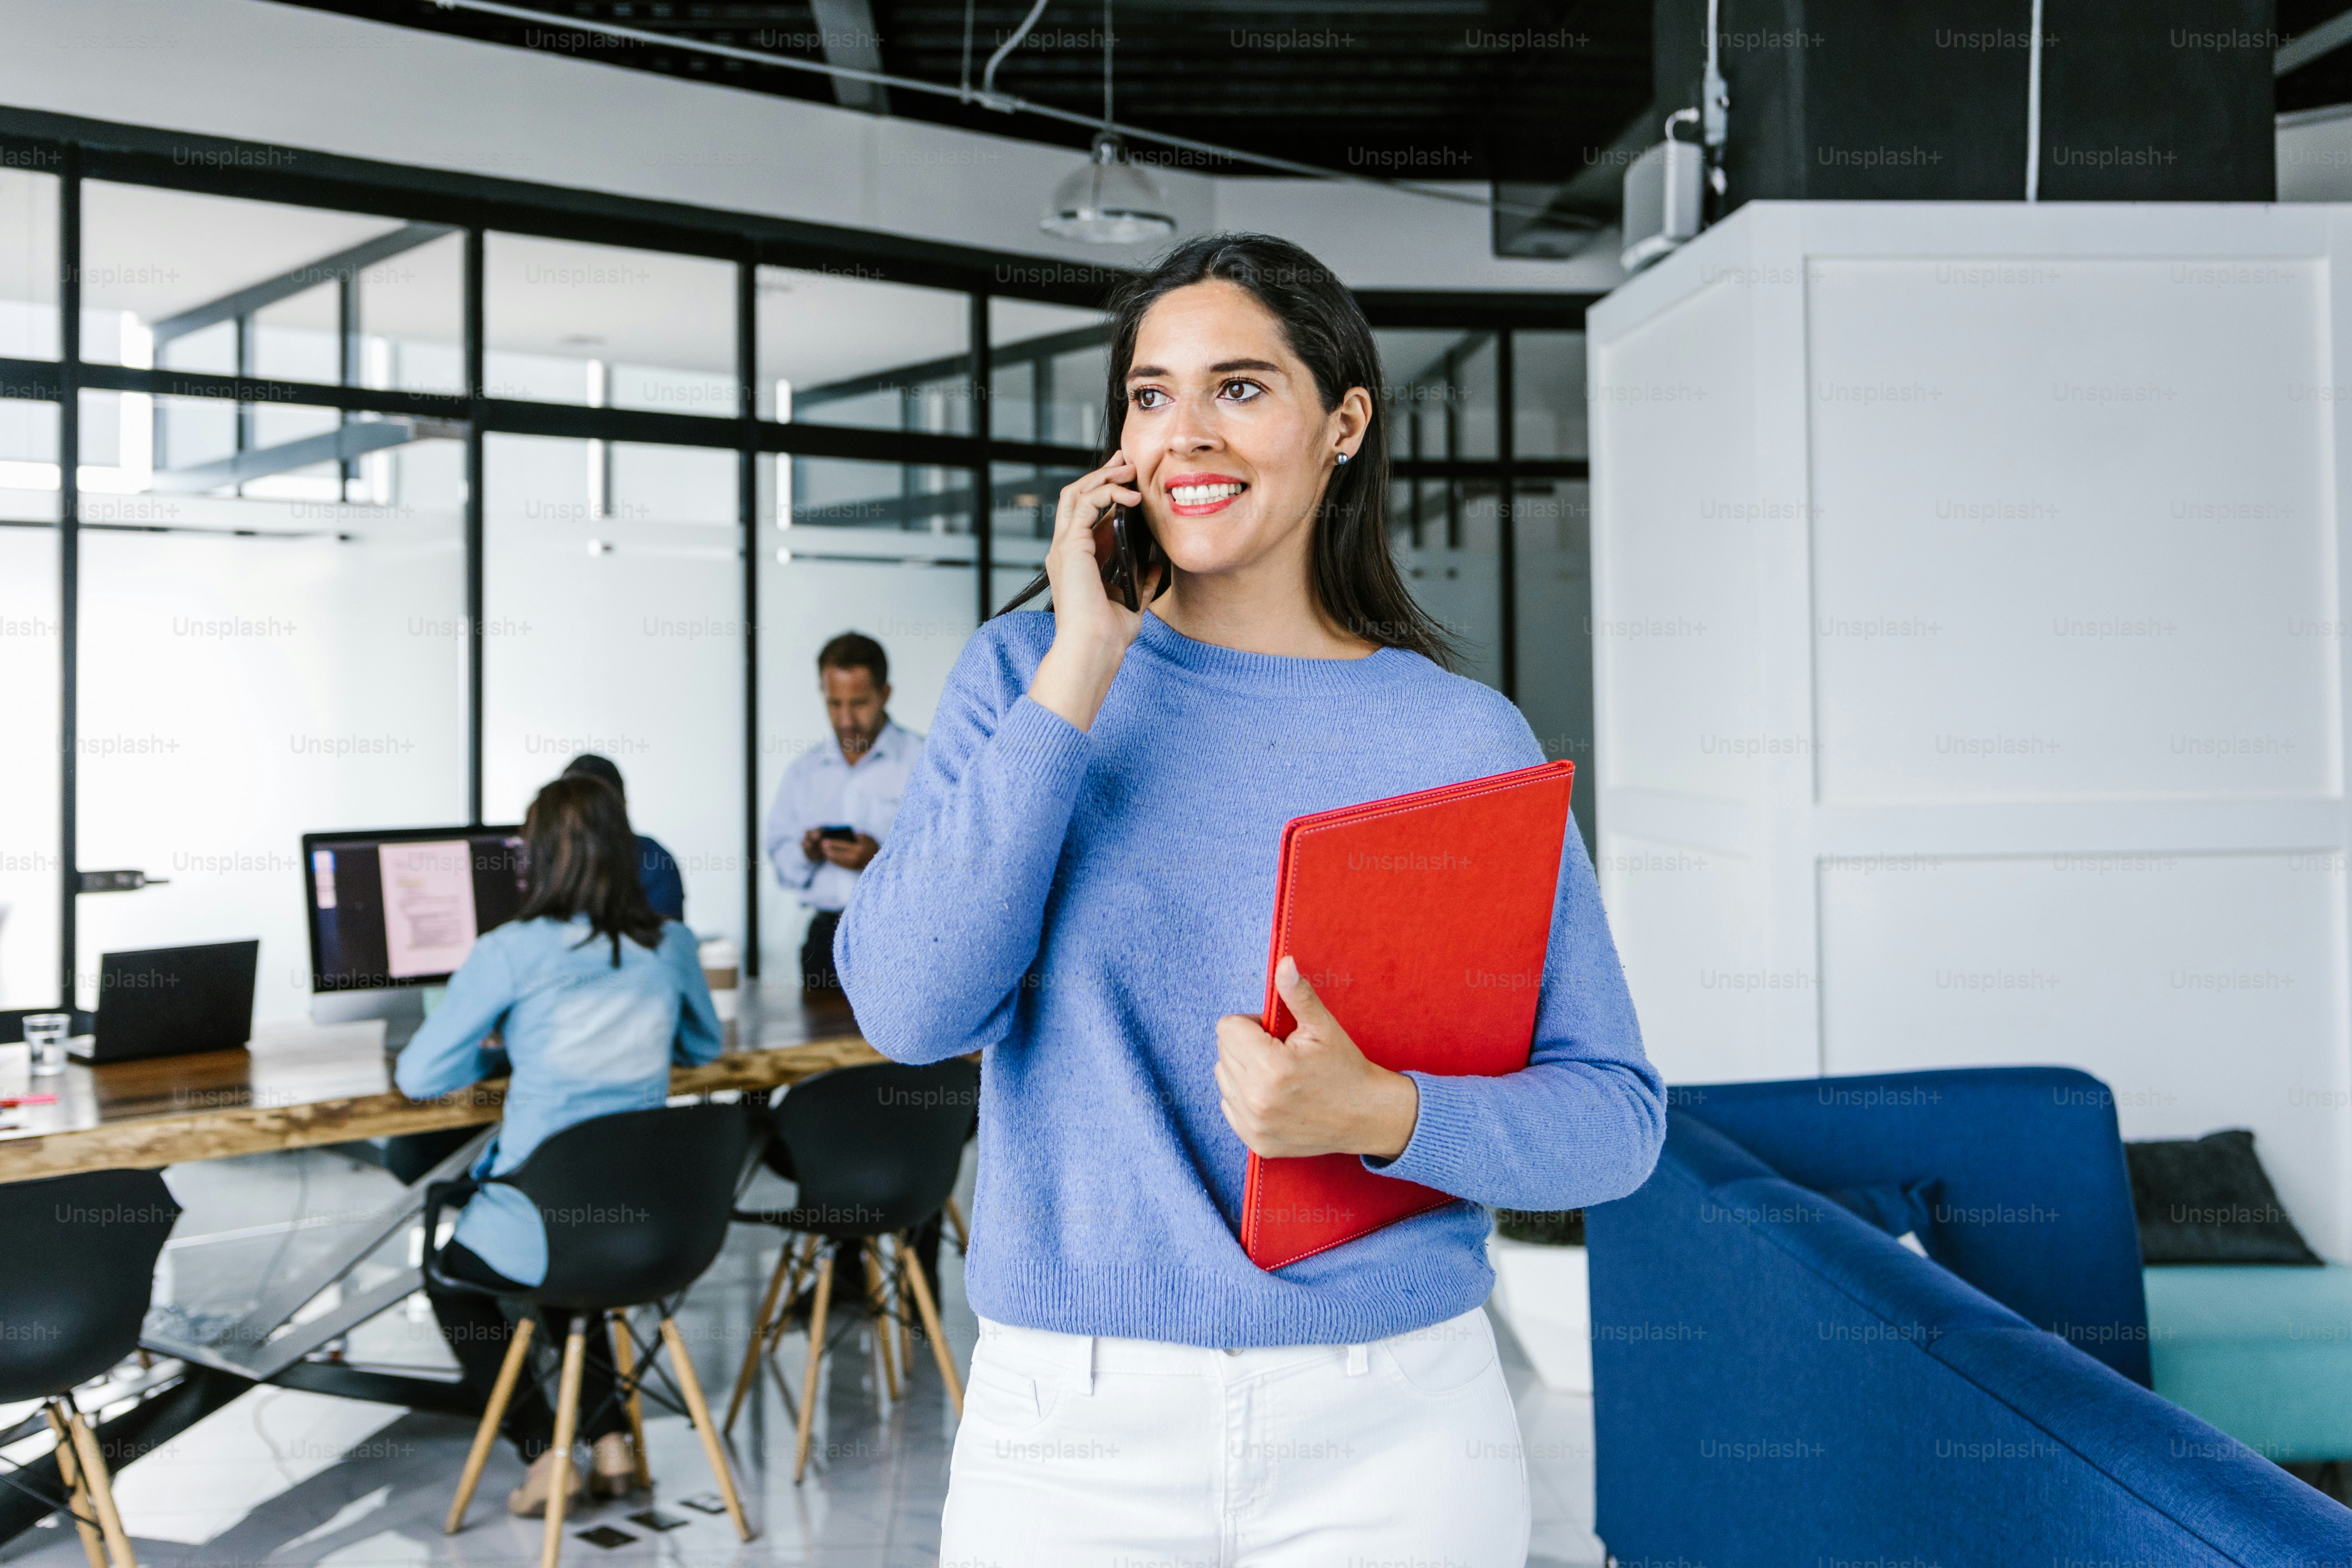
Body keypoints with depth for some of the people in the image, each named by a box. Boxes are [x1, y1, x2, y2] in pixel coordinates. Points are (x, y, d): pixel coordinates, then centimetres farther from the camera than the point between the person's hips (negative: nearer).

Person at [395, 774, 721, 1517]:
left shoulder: (510, 954, -12)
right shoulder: (672, 947, 0)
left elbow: (419, 1078, -5)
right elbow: (704, 1048, 19)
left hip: (542, 1224, -4)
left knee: (451, 1279, 28)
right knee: (559, 1266, 37)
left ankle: (543, 1449, 12)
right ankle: (610, 1438, 24)